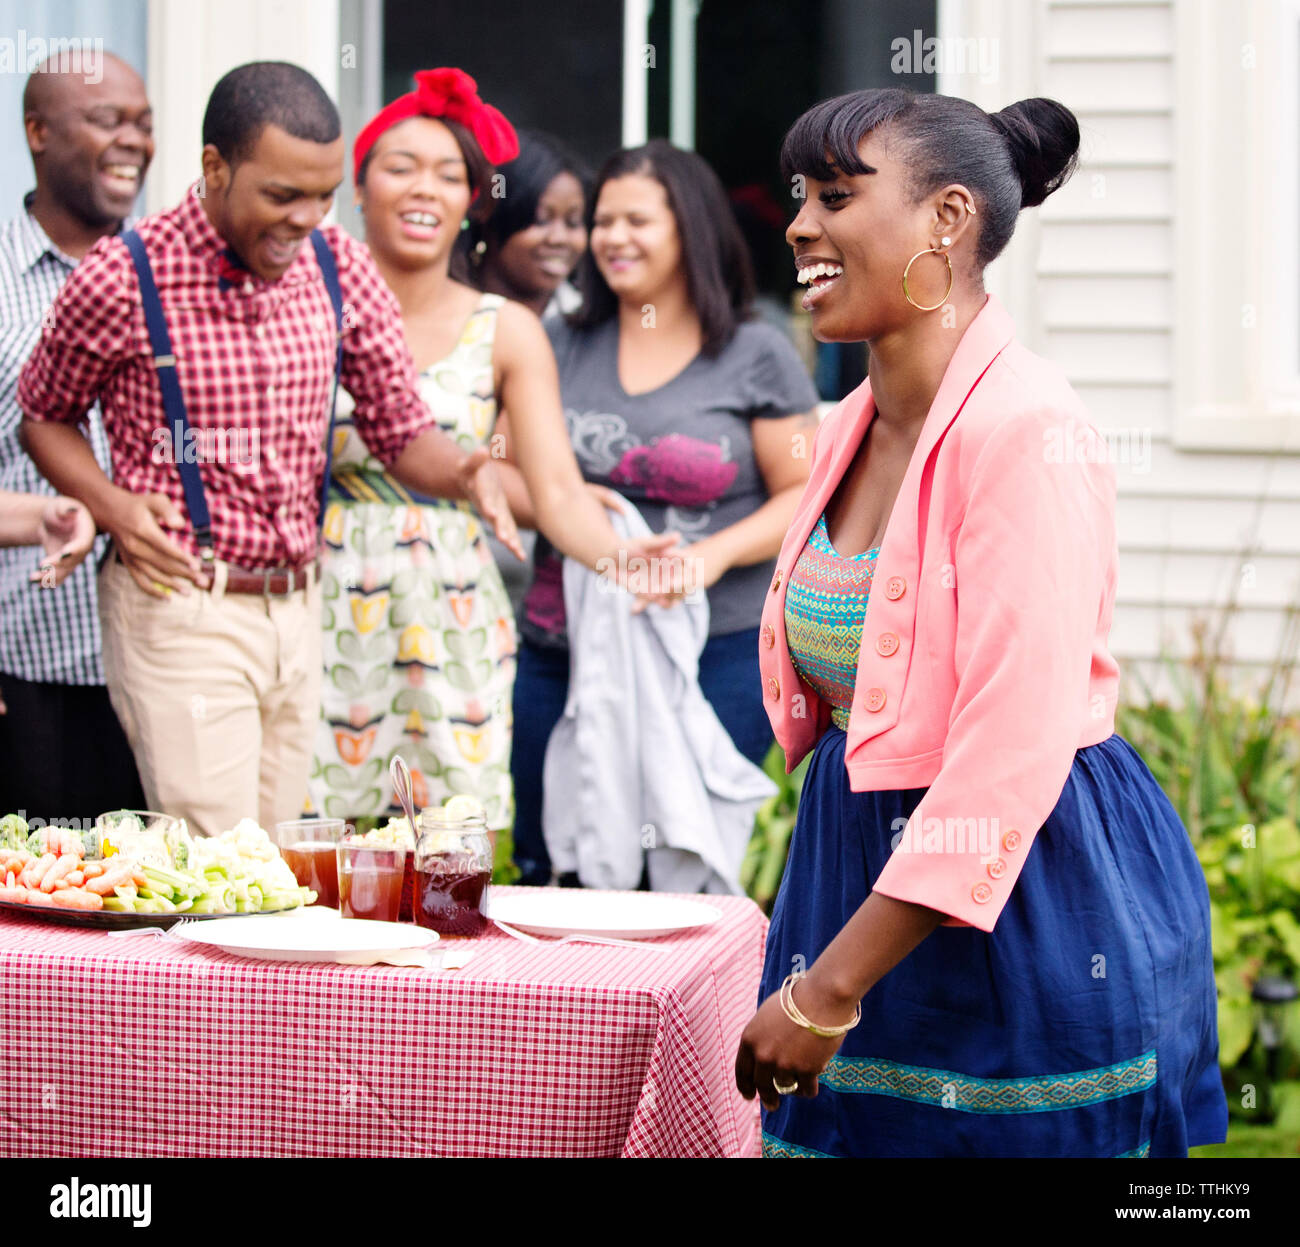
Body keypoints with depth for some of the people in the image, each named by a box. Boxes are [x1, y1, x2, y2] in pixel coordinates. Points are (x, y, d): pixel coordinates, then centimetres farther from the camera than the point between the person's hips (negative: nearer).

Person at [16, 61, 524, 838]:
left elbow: (402, 430, 9)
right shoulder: (122, 280, -10)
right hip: (181, 606, -5)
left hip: (299, 605, 5)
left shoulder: (341, 270, 2)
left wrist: (464, 474, -14)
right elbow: (45, 415, 6)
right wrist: (110, 504, -12)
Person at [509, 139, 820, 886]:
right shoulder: (562, 348, 13)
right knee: (549, 869, 4)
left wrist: (717, 553, -14)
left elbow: (804, 493, 2)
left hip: (717, 657, -4)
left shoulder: (758, 357, 4)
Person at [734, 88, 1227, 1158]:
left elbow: (1008, 761, -23)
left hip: (1029, 903, -8)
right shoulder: (855, 428, 8)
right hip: (866, 865, 8)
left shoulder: (1025, 430, -19)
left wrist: (828, 991, -22)